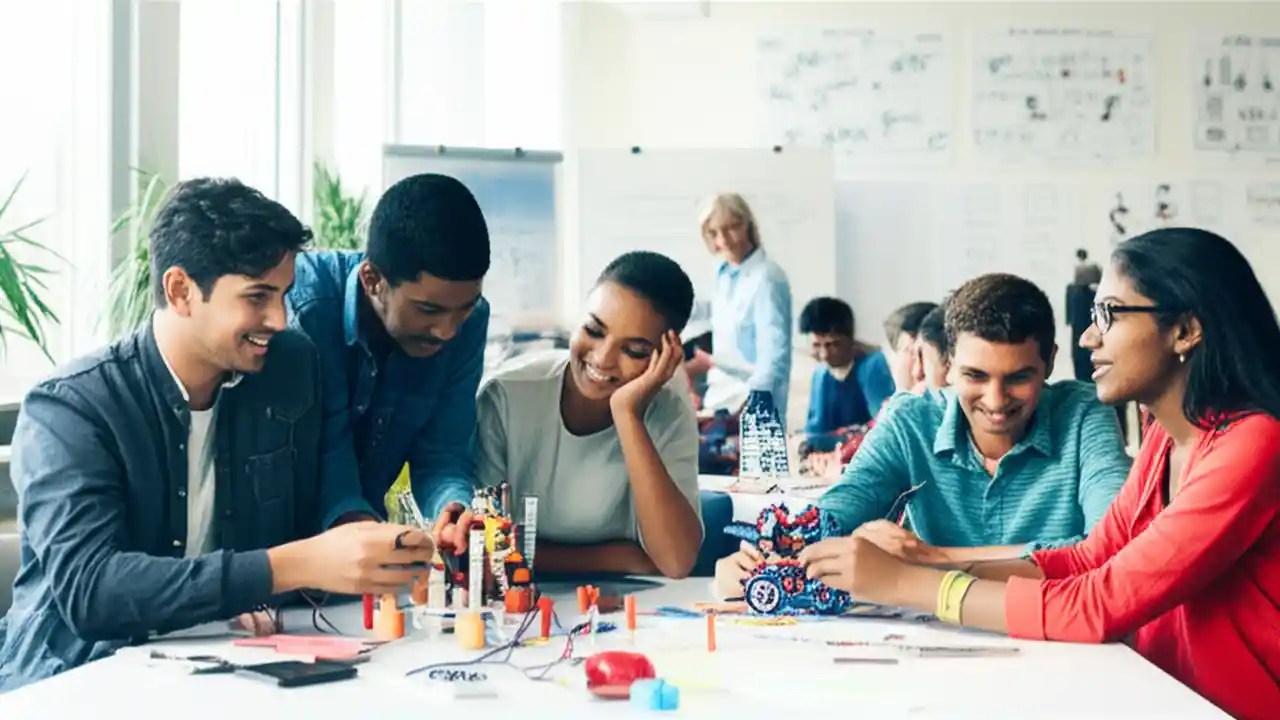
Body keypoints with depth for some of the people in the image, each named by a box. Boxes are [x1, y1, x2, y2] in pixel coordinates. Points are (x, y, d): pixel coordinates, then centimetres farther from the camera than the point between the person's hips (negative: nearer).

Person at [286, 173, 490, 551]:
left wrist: (456, 511, -31)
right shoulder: (302, 297, -24)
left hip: (365, 523, 3)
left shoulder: (468, 321, -10)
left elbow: (442, 456, -10)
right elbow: (323, 457, -26)